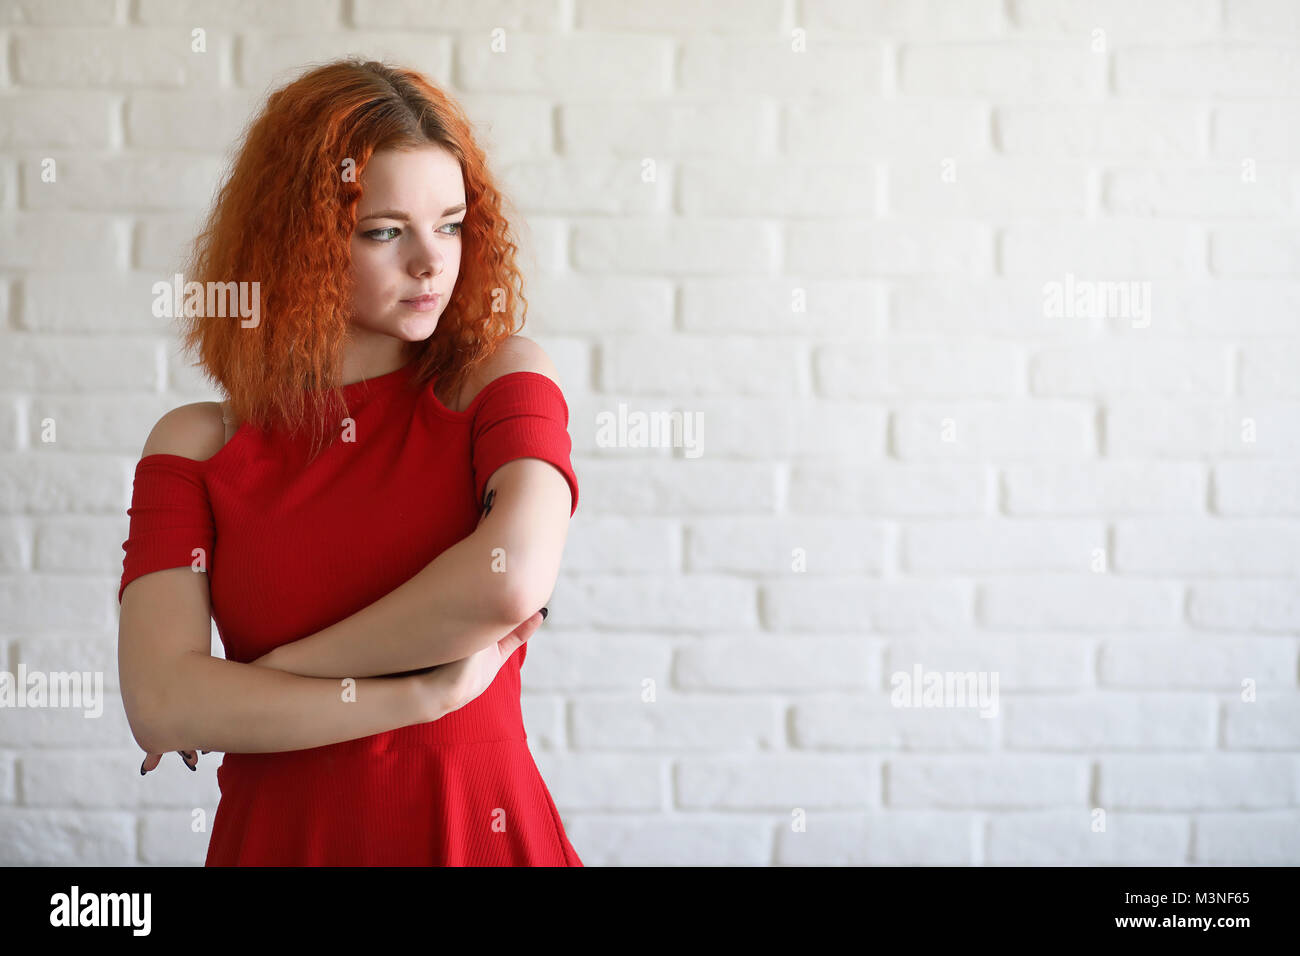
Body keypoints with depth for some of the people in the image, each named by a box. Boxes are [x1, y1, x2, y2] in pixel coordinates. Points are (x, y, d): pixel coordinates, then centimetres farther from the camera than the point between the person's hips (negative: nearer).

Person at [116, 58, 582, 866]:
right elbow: (158, 700, -15)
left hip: (480, 829, 0)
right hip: (278, 833, 1)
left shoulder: (501, 378, -4)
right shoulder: (198, 444, -3)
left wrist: (273, 677, -16)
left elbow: (512, 580, -23)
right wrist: (421, 694, -18)